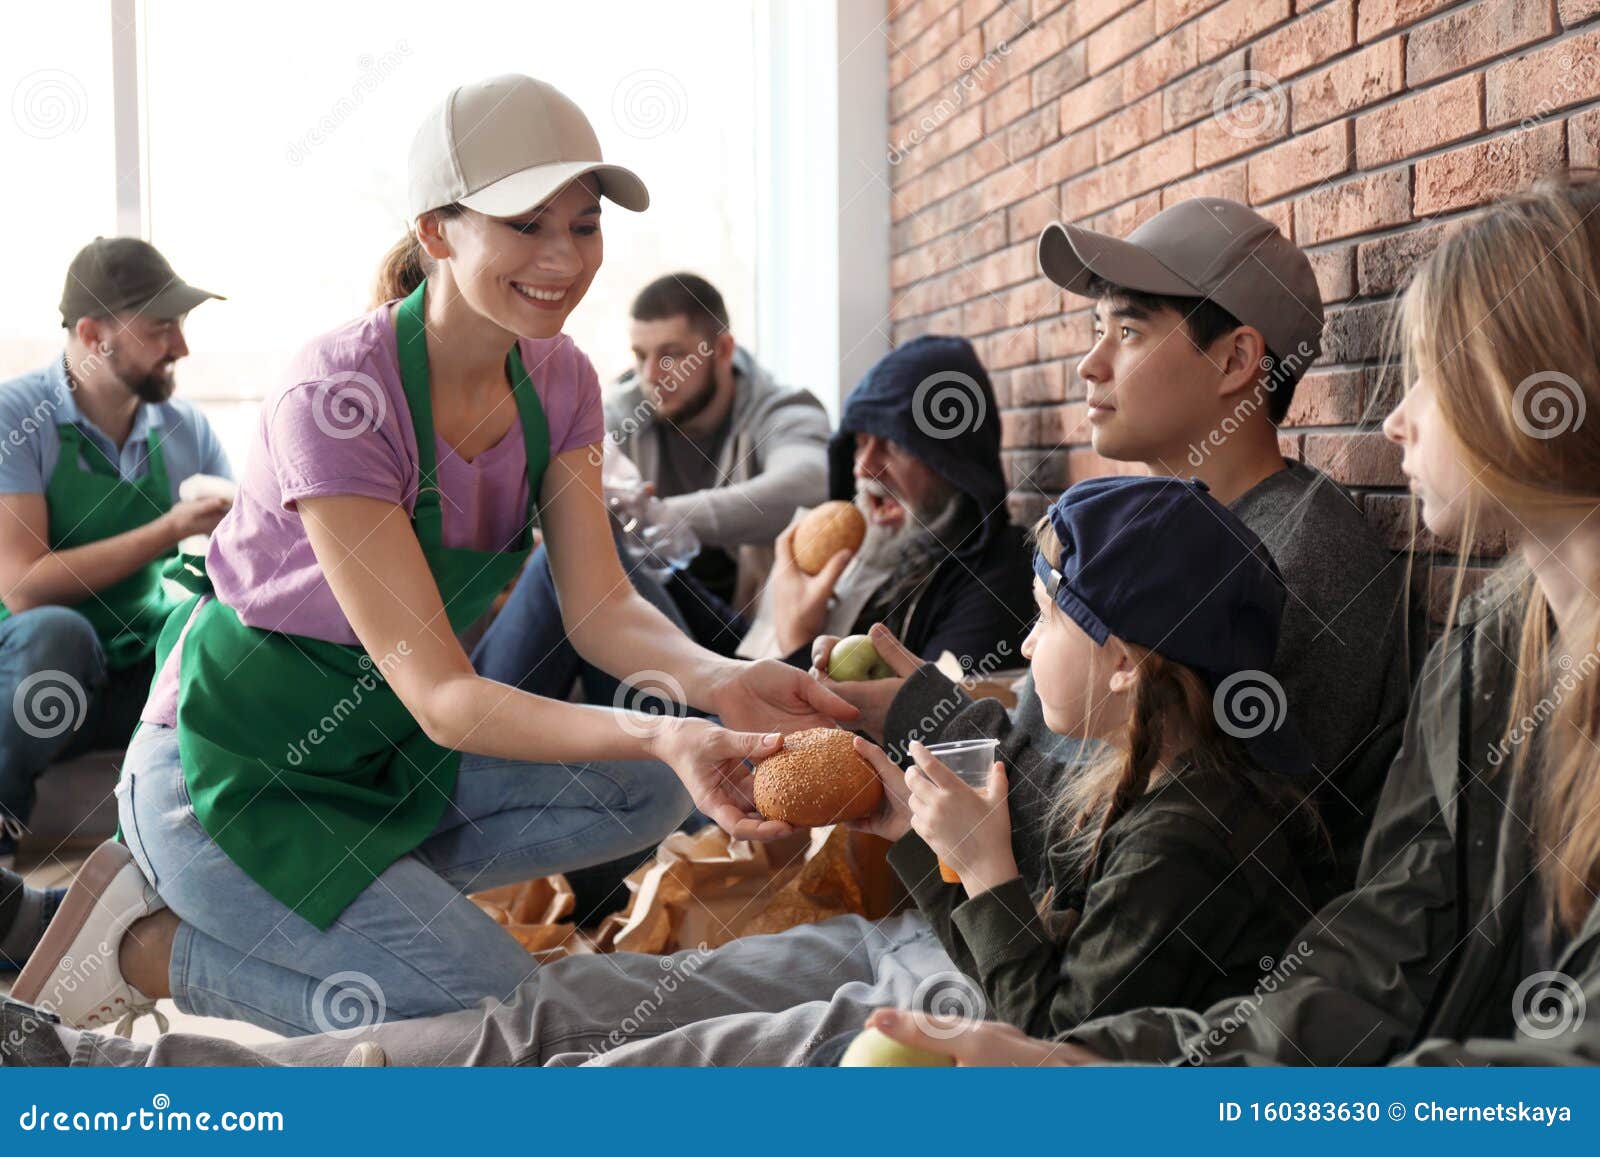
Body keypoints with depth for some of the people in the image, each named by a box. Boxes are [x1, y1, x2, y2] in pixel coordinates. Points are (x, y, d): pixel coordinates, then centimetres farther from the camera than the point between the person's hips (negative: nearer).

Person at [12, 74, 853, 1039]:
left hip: (386, 744, 7)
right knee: (489, 998, -19)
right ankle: (145, 942, -1)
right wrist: (662, 736, -43)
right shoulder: (339, 397, -26)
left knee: (651, 792, -11)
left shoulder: (557, 381, -3)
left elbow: (601, 605, -8)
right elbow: (441, 695, -29)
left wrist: (719, 683, -30)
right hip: (232, 768, -7)